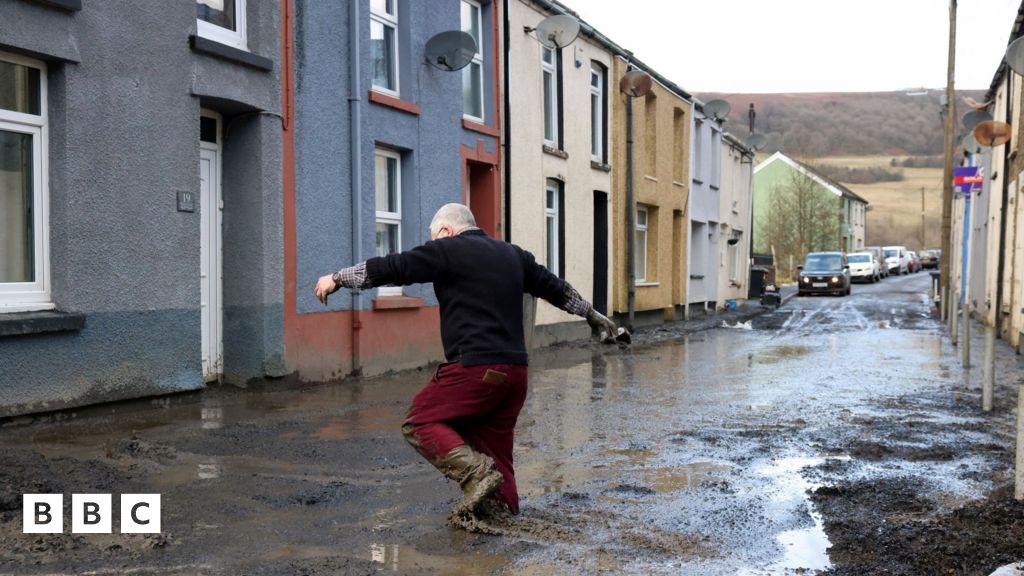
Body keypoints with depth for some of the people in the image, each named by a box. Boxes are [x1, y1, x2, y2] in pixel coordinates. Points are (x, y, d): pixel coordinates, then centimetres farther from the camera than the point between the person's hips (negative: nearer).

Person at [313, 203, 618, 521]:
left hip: (474, 367, -8)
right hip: (516, 370, 8)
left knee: (420, 423, 1)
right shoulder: (513, 255, 20)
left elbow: (390, 268, 0)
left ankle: (477, 473, -15)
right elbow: (554, 287, 29)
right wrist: (592, 314, 43)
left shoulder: (447, 250, -1)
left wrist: (338, 278, 12)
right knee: (493, 445, 14)